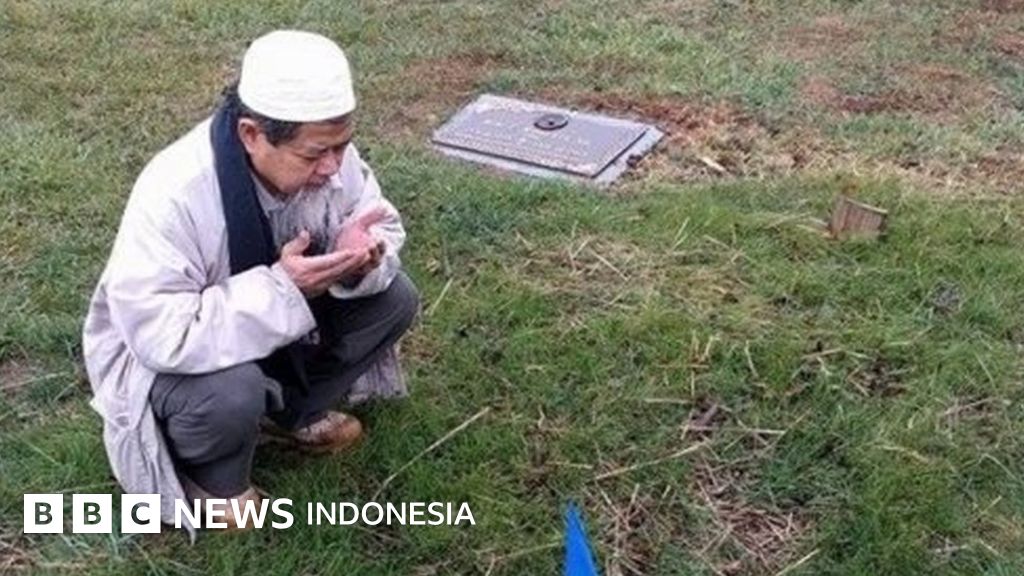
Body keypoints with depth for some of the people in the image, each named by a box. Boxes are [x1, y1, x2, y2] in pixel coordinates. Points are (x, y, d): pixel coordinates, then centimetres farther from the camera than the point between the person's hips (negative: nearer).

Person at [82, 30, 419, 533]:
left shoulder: (323, 152, -19)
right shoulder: (173, 193, -37)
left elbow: (383, 224, -6)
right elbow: (161, 336, -39)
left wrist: (360, 259, -30)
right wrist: (281, 288, -42)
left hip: (271, 317, 6)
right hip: (158, 351, -6)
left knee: (394, 297, -11)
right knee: (230, 392, -38)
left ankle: (291, 414, 10)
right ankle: (210, 478, -1)